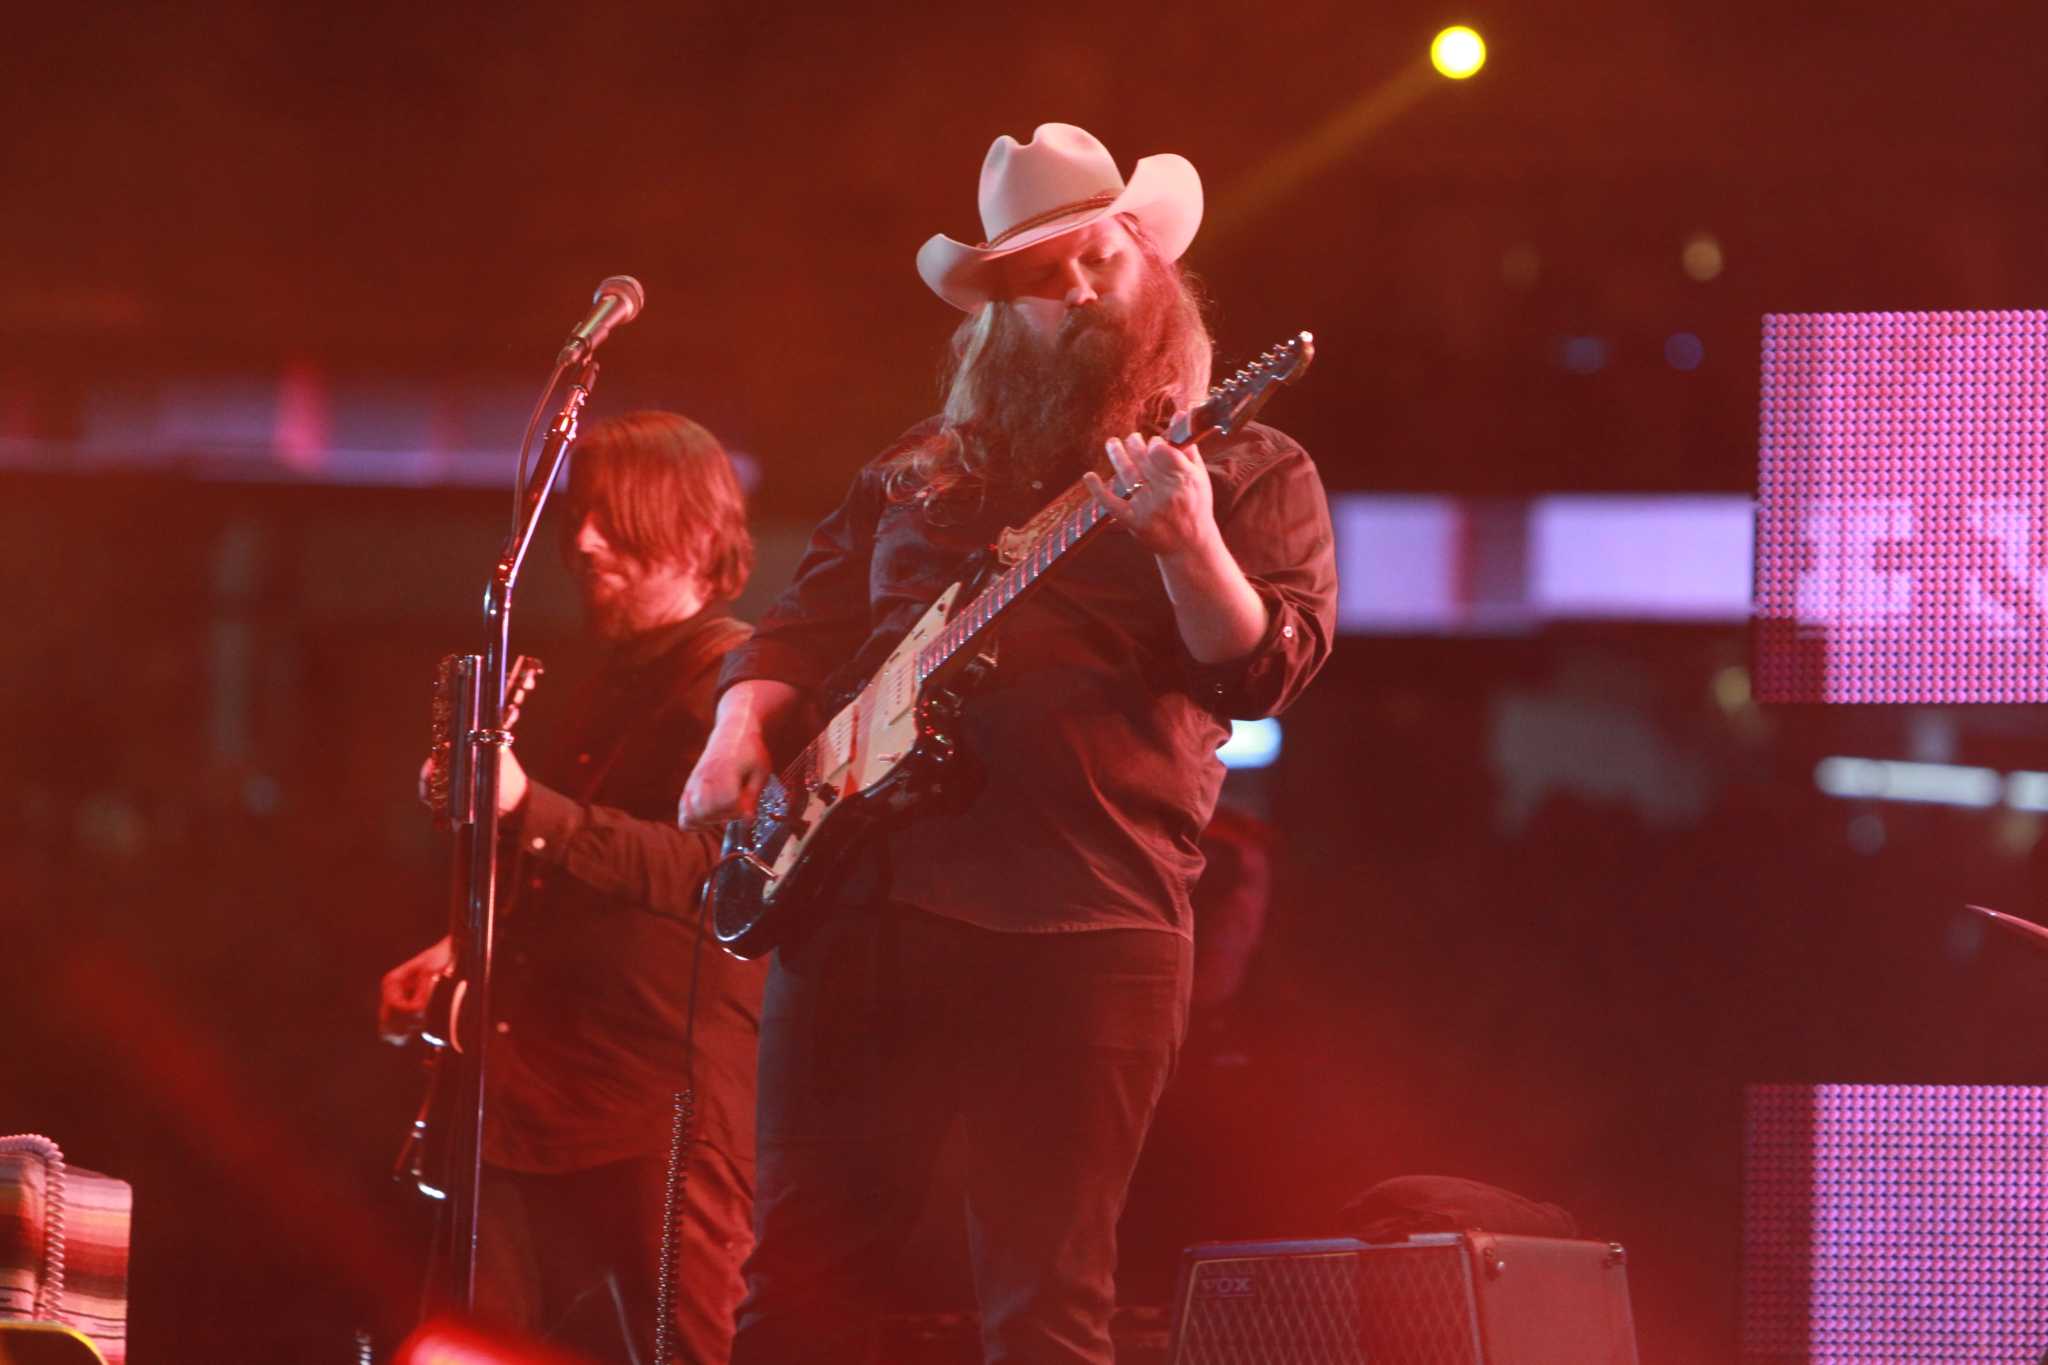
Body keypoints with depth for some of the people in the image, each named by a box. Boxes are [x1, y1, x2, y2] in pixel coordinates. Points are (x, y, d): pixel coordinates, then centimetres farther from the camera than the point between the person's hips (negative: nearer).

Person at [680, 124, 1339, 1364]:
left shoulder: (1247, 470, 8)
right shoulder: (918, 471, 22)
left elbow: (1267, 668, -5)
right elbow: (803, 629, 25)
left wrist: (1187, 549, -23)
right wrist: (744, 728, 6)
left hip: (1082, 922, -4)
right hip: (858, 891, 5)